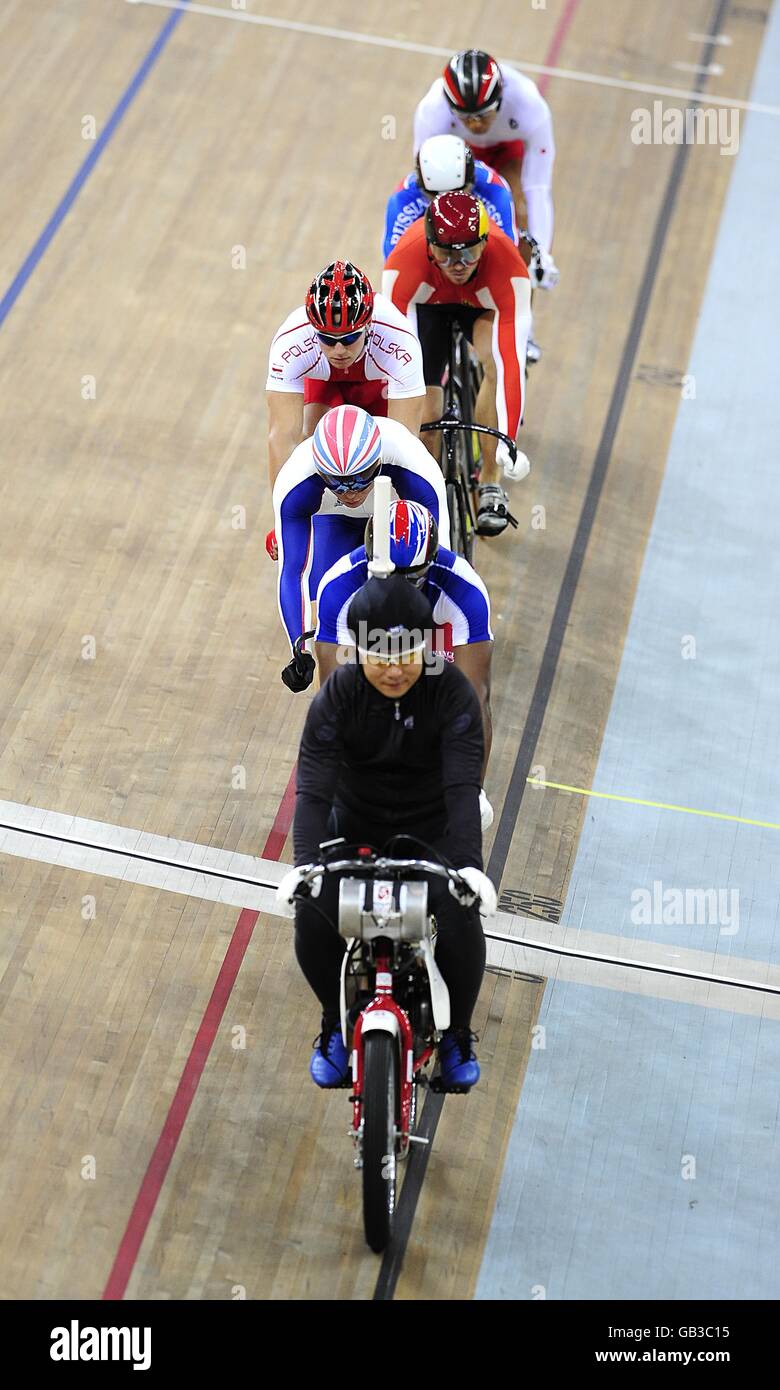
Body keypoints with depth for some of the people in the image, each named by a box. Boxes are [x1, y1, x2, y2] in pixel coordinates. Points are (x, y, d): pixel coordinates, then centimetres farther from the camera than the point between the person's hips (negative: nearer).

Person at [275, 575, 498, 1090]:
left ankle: (459, 1032, 8)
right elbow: (313, 787, -27)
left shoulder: (452, 691, -21)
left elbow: (463, 786, -29)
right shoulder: (338, 695, -19)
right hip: (355, 829, 1)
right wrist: (306, 862, -43)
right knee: (312, 923, -21)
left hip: (432, 833, -1)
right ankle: (335, 1024, 12)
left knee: (462, 926, -25)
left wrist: (470, 864, -43)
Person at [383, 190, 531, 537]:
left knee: (497, 359, -33)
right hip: (427, 304, 1)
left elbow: (512, 359, -47)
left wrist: (507, 440, -54)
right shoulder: (405, 261, -40)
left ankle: (489, 483, -19)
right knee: (427, 406, -15)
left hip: (484, 305, -1)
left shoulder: (507, 265, -41)